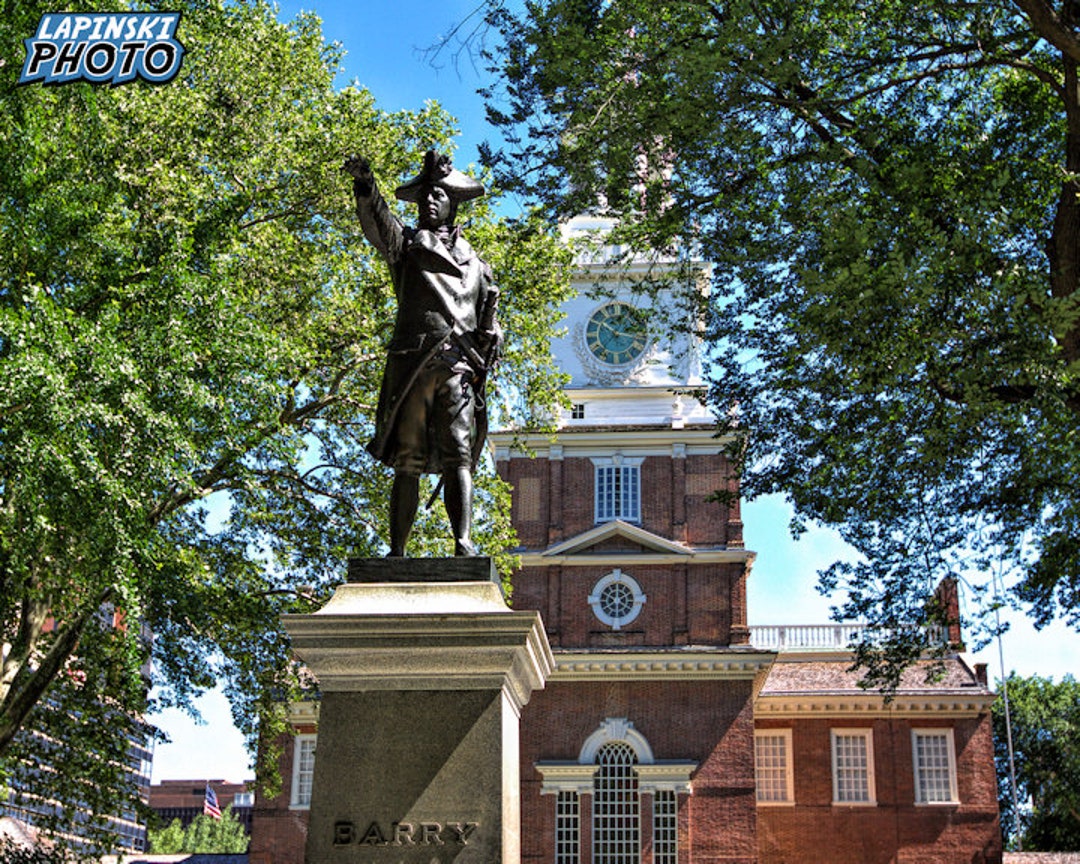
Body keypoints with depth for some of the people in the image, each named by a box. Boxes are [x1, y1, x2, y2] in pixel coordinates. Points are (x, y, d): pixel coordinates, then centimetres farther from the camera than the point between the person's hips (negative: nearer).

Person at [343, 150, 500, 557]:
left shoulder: (476, 264, 25)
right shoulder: (405, 242, 18)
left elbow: (490, 327, 23)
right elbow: (376, 221, -3)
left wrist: (481, 368, 4)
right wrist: (364, 184, -23)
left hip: (457, 369, 1)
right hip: (411, 365, -1)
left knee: (458, 458, -11)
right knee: (406, 464, -3)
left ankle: (464, 543, -22)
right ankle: (397, 553, -1)